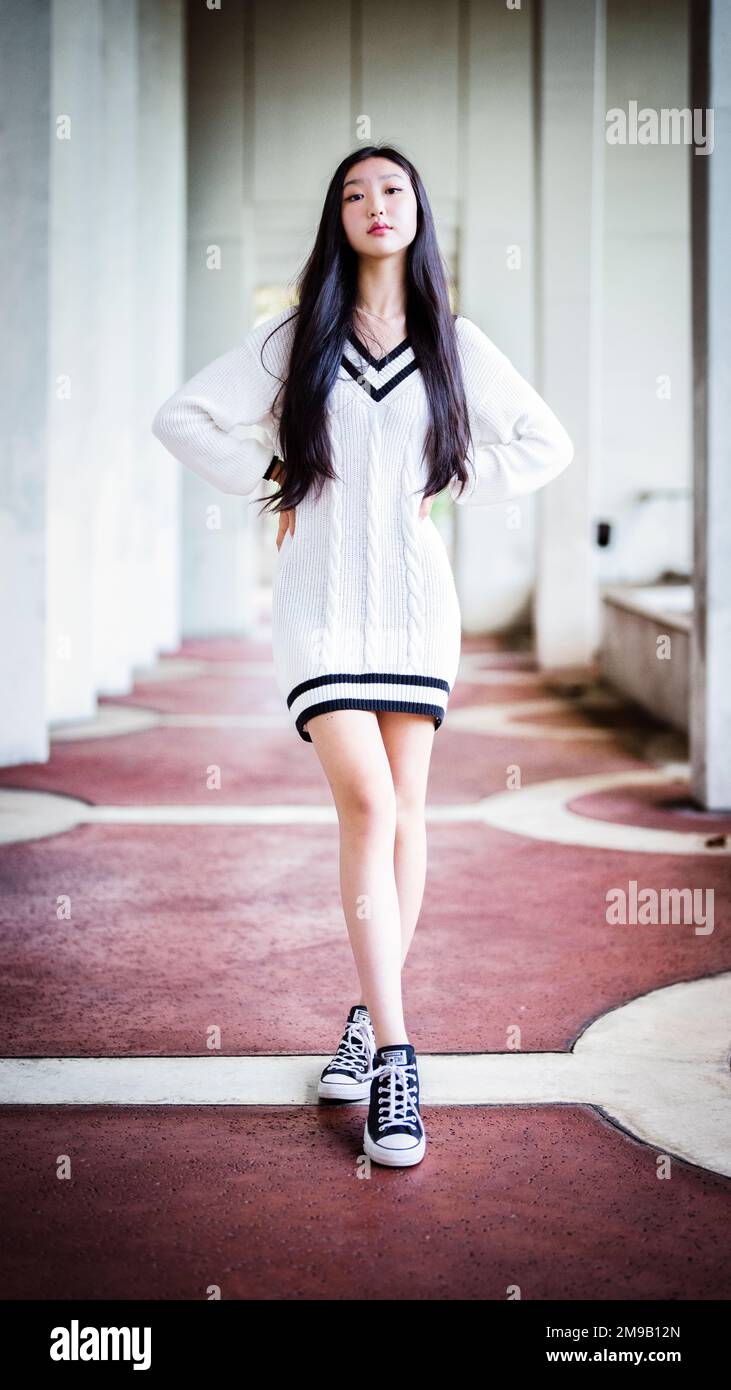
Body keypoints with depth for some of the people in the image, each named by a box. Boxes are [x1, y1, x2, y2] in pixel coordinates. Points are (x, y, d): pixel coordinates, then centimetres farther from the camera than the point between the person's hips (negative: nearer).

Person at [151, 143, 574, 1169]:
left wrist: (450, 490, 5)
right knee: (367, 804, -14)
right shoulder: (293, 339, 6)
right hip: (320, 595, -2)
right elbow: (182, 418, 11)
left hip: (414, 595, 2)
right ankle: (392, 1055, -12)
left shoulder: (455, 344, 8)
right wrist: (271, 481, 3)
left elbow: (548, 444, 14)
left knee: (404, 811, 3)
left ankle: (373, 1017, 18)